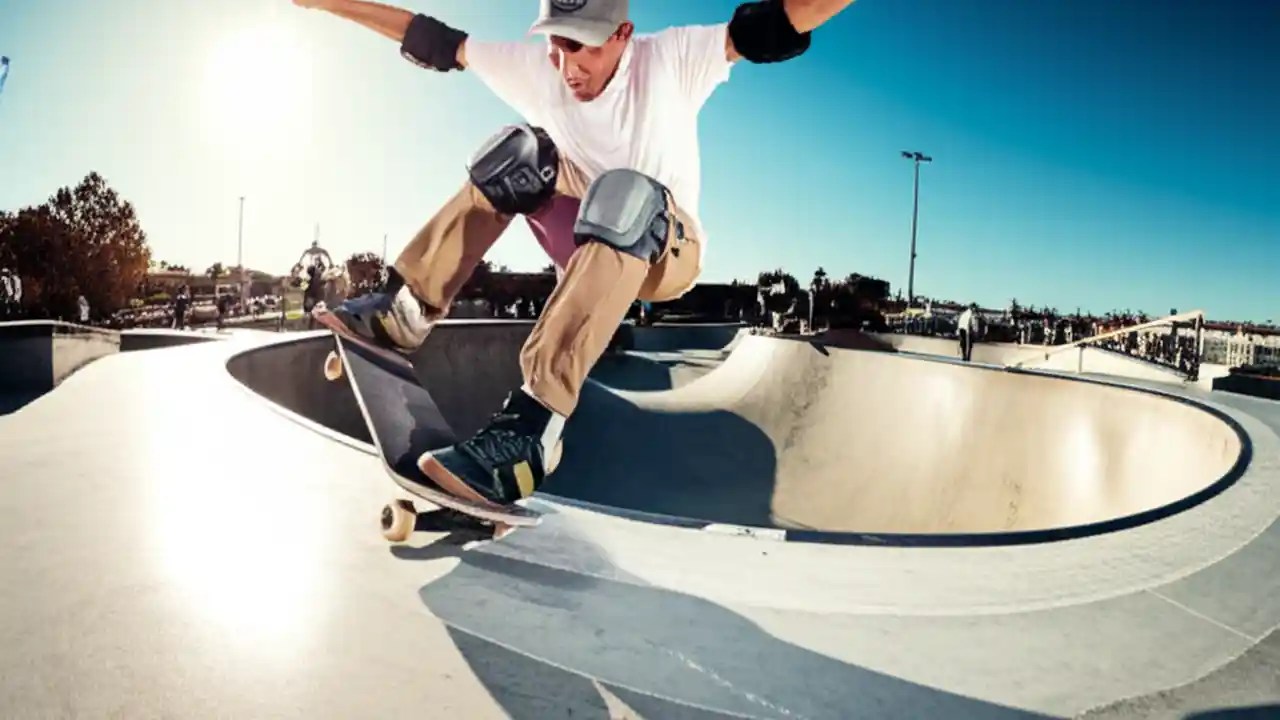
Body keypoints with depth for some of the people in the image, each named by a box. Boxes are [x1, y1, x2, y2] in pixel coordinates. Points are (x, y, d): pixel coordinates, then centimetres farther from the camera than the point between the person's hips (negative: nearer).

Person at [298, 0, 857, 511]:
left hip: (668, 253, -4)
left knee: (626, 197, -37)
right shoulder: (535, 66, -5)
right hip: (588, 248, 5)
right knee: (520, 154, -16)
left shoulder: (670, 60, -15)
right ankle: (408, 307, -19)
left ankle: (534, 422, -49)